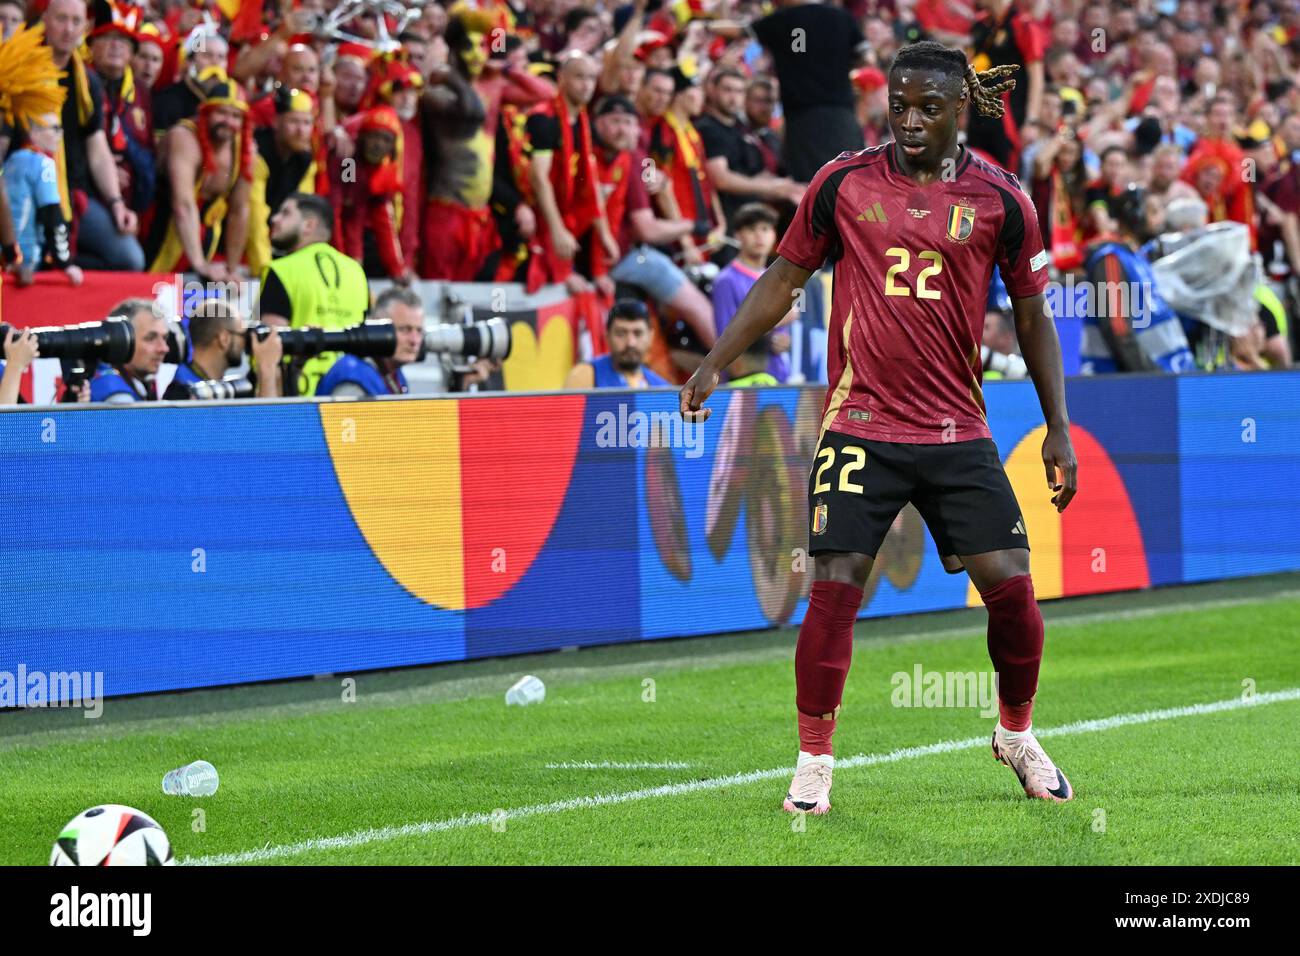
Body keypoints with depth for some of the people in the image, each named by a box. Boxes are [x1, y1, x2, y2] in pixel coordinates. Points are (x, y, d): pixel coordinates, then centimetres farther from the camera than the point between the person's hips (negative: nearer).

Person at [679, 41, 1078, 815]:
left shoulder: (1000, 199, 1)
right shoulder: (845, 184, 0)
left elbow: (1034, 315, 9)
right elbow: (786, 277, 10)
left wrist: (1058, 426, 5)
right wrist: (716, 364, 5)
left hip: (959, 432, 1)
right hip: (860, 424, -1)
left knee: (1011, 584, -4)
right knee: (835, 588, -9)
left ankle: (1018, 735, 22)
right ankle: (814, 763, 4)